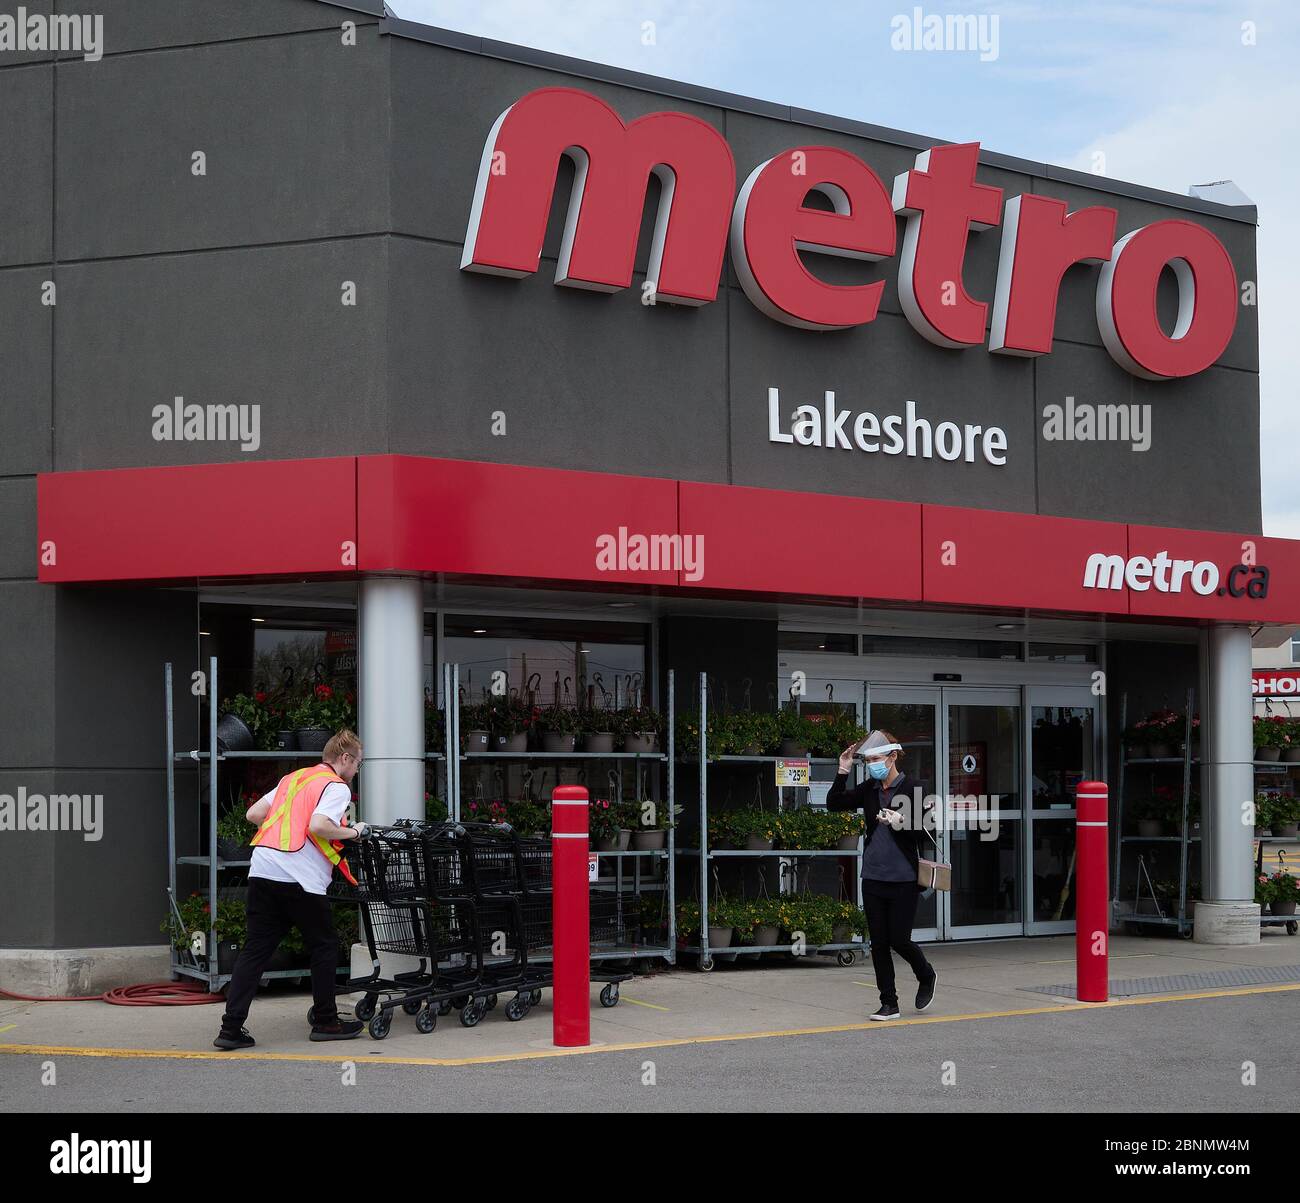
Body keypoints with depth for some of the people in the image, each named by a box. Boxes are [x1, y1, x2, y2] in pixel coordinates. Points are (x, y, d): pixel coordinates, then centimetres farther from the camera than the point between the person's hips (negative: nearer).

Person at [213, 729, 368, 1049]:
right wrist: (353, 832, -2)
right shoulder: (337, 786, 0)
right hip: (299, 878, -7)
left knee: (255, 949, 6)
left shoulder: (293, 778, 24)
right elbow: (318, 826, -17)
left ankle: (231, 1027, -2)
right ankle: (325, 1021, 17)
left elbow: (253, 814, 20)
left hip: (262, 869, 7)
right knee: (324, 946, 11)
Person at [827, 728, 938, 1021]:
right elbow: (833, 803, 6)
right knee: (878, 943, 5)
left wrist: (901, 823, -25)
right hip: (873, 877, 5)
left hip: (903, 878, -5)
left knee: (899, 940, -4)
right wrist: (842, 772, -3)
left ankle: (926, 976, 26)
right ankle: (889, 1004, 14)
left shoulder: (914, 788, -7)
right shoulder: (869, 790, 8)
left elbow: (924, 834, -8)